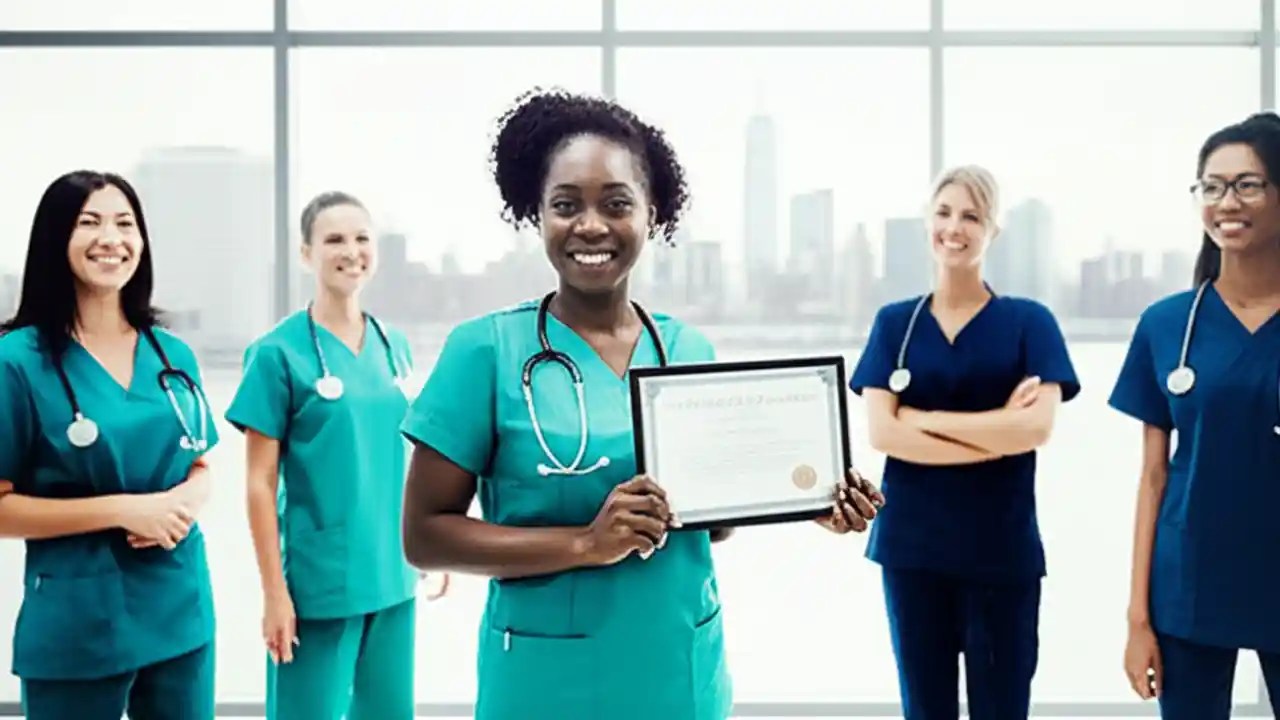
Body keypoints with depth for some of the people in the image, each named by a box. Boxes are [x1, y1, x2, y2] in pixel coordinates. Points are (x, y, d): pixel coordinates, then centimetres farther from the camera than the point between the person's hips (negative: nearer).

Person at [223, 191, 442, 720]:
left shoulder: (394, 346, 7)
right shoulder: (279, 352, -8)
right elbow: (261, 482, -8)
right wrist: (275, 593, -11)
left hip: (393, 577, 5)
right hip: (319, 582, -5)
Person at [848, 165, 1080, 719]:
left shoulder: (1028, 321, 0)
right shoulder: (894, 322, 4)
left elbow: (1036, 427, -15)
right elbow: (881, 432, -8)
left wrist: (924, 418, -13)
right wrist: (995, 434, -14)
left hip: (1002, 550, -2)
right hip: (911, 545, 2)